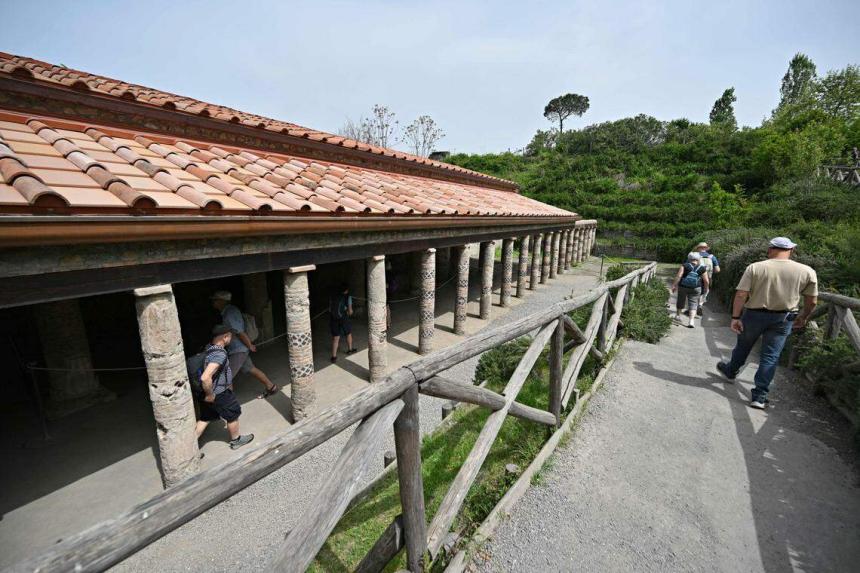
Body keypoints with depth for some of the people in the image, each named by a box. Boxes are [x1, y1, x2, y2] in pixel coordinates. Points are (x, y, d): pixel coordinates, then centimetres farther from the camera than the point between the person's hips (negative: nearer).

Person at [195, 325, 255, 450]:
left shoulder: (210, 347, -1)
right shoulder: (220, 354, -32)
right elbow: (205, 377, -42)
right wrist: (210, 394, -25)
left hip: (212, 392, 8)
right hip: (219, 394, -8)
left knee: (205, 418, 22)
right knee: (233, 413, 15)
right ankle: (236, 440, 35)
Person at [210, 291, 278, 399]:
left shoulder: (229, 314, -24)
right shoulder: (228, 311, 8)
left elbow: (241, 333, -24)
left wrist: (250, 346, -15)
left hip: (238, 350, -10)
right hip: (236, 349, 10)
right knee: (251, 370, 17)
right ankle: (271, 387, 28)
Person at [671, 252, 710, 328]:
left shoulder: (685, 266, -5)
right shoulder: (702, 268, 1)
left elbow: (678, 276, -14)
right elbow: (706, 281, 1)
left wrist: (674, 285, -11)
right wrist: (706, 289, 16)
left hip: (683, 287, 0)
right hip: (696, 289, 1)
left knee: (680, 301, 18)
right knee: (693, 303, 4)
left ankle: (678, 315, 34)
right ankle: (691, 320, -9)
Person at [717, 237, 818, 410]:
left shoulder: (755, 267, -11)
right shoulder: (807, 271, -4)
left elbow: (741, 295, -16)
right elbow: (812, 301, 3)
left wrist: (735, 317, -10)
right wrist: (803, 317, 20)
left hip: (754, 314, -1)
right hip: (783, 319, 2)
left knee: (743, 346, 20)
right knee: (771, 356, 6)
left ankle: (731, 370, 43)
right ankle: (760, 396, 7)